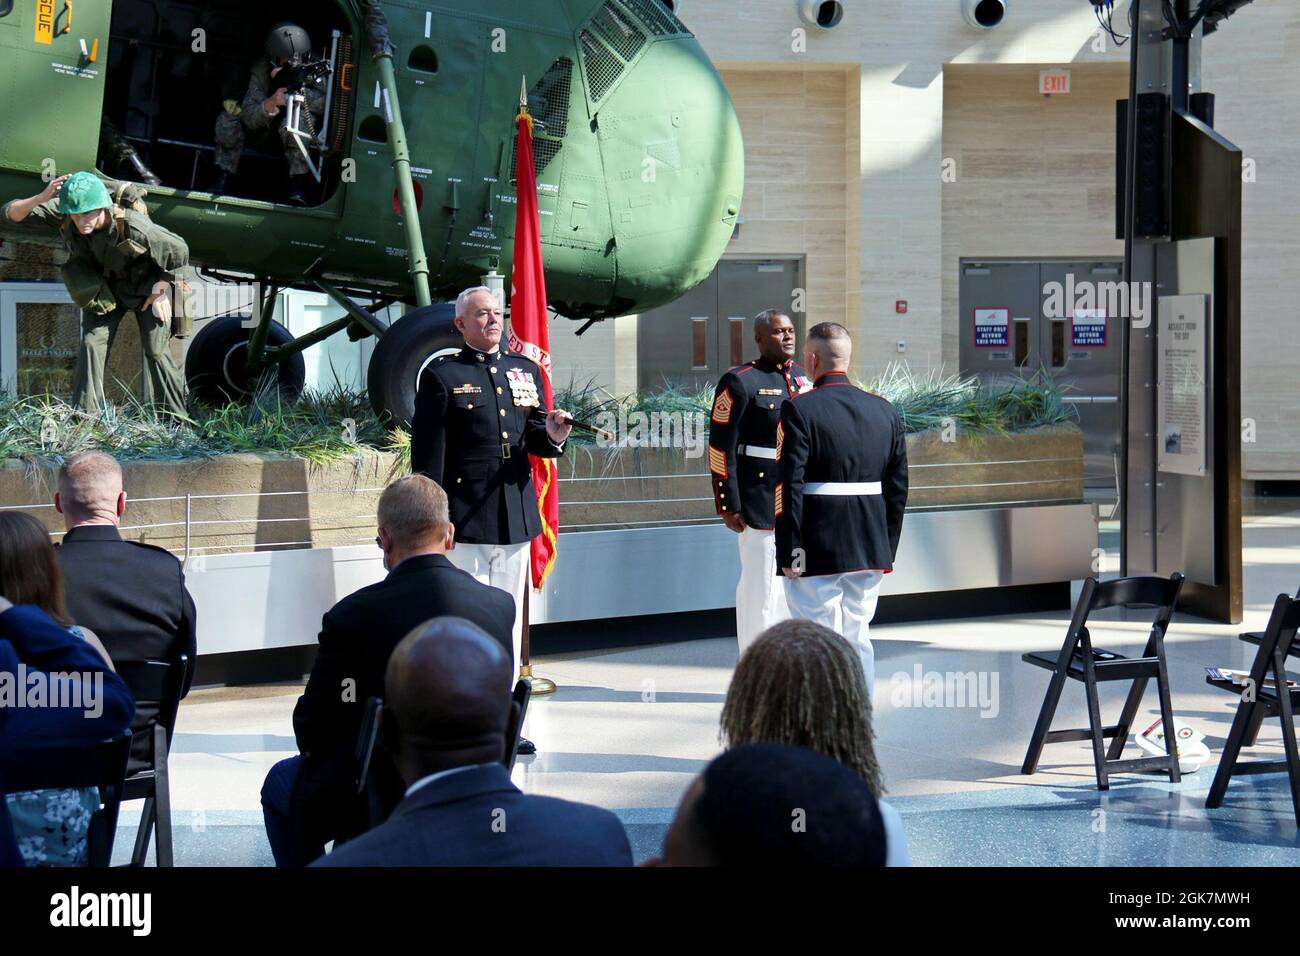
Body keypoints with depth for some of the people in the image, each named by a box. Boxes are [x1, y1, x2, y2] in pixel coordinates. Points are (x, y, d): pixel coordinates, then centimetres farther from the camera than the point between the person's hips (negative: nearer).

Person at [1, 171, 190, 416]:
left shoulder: (132, 226, -37)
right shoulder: (62, 218, -26)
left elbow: (179, 251, -22)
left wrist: (162, 288, -15)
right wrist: (41, 199, -43)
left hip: (146, 287, -4)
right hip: (104, 290, 4)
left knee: (156, 352, -8)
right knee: (91, 344, -11)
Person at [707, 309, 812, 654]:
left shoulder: (804, 377, 12)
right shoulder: (739, 382, -10)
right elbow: (721, 448, -11)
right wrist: (728, 505, -14)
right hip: (761, 503, -7)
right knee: (761, 585, -2)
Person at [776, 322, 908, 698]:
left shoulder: (799, 410, -11)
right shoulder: (885, 411, 6)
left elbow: (790, 487, -15)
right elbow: (898, 486, 9)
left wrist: (789, 553, -12)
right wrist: (887, 547, 15)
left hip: (817, 552, -5)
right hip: (870, 552, 5)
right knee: (858, 641, 15)